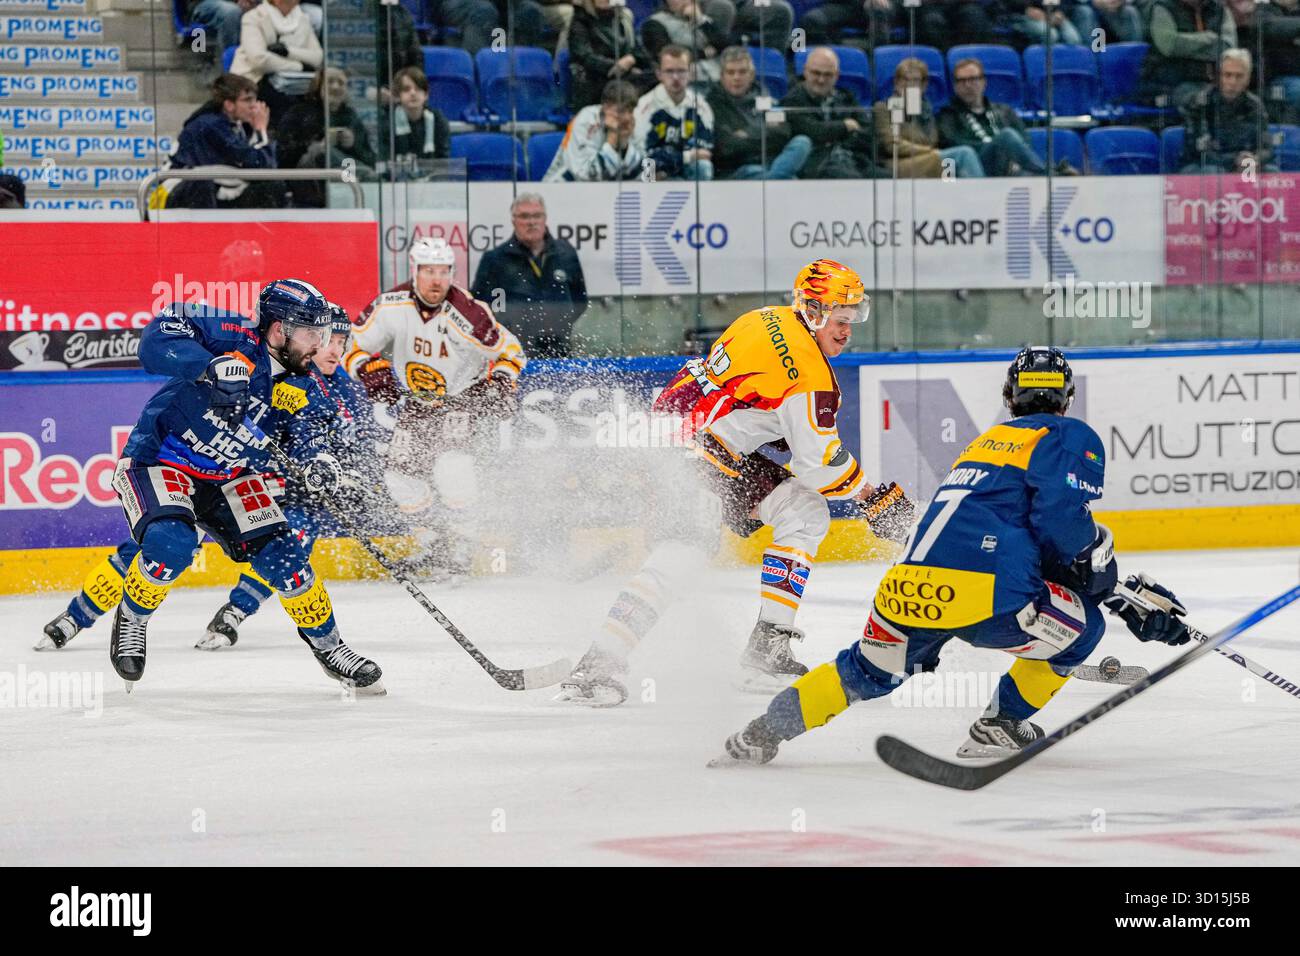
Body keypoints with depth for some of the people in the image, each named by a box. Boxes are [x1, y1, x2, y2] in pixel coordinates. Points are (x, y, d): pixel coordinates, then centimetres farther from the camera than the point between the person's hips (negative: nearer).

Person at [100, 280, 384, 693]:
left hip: (227, 477, 6)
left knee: (282, 555, -5)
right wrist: (212, 366, -49)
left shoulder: (302, 389, -5)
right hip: (159, 457, -6)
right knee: (172, 543, -31)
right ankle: (131, 619, -2)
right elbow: (158, 337, -34)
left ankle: (327, 644, 17)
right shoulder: (235, 338, -23)